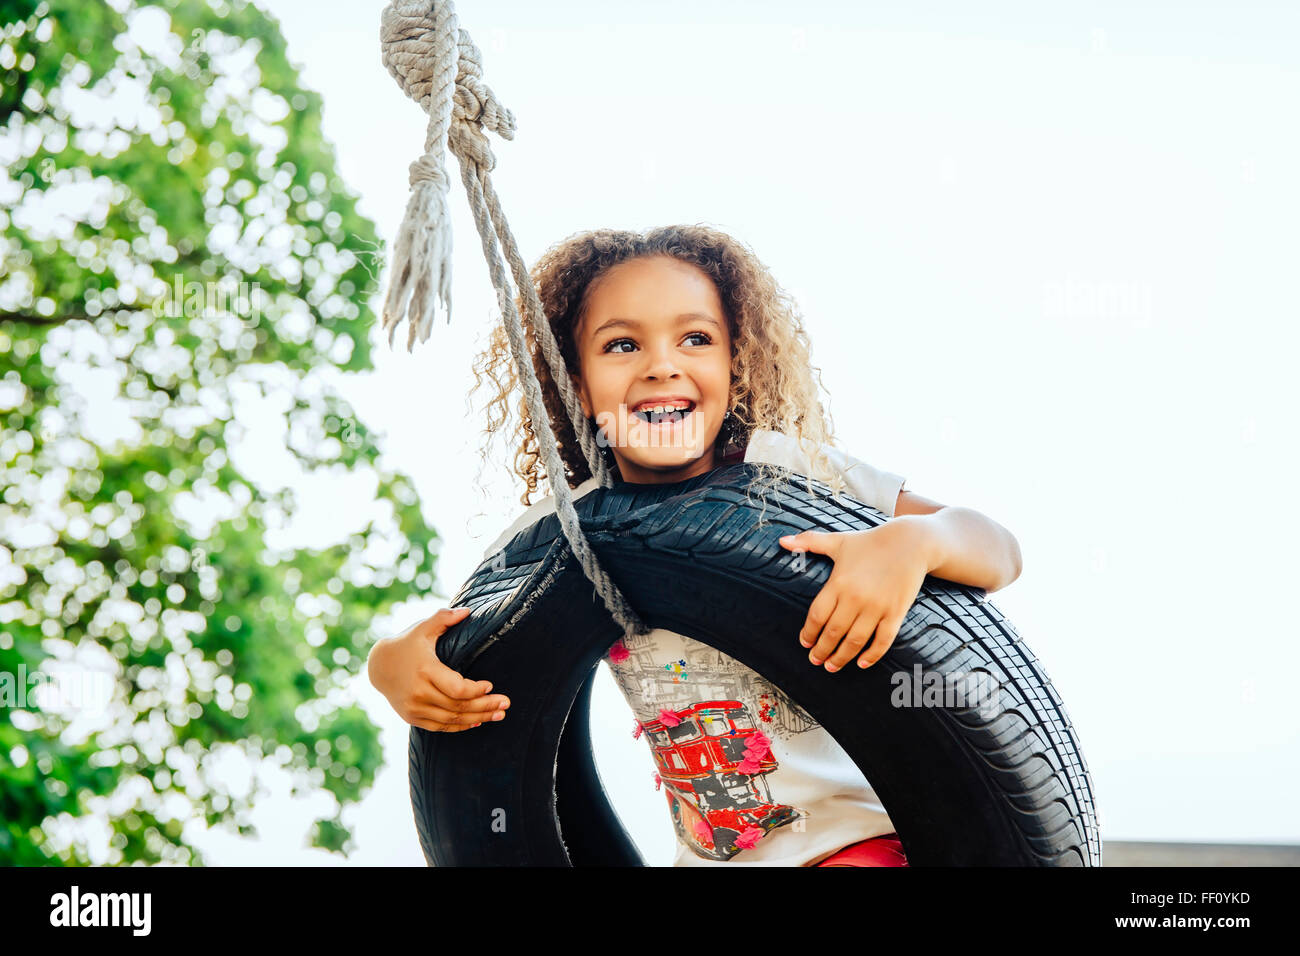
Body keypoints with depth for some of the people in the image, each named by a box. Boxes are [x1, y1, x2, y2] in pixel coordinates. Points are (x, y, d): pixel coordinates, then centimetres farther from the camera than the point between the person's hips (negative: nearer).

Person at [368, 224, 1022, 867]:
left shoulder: (785, 472, -12)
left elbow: (999, 549, -13)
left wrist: (913, 539, -35)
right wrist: (392, 663, -20)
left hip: (863, 836, -3)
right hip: (710, 855, 3)